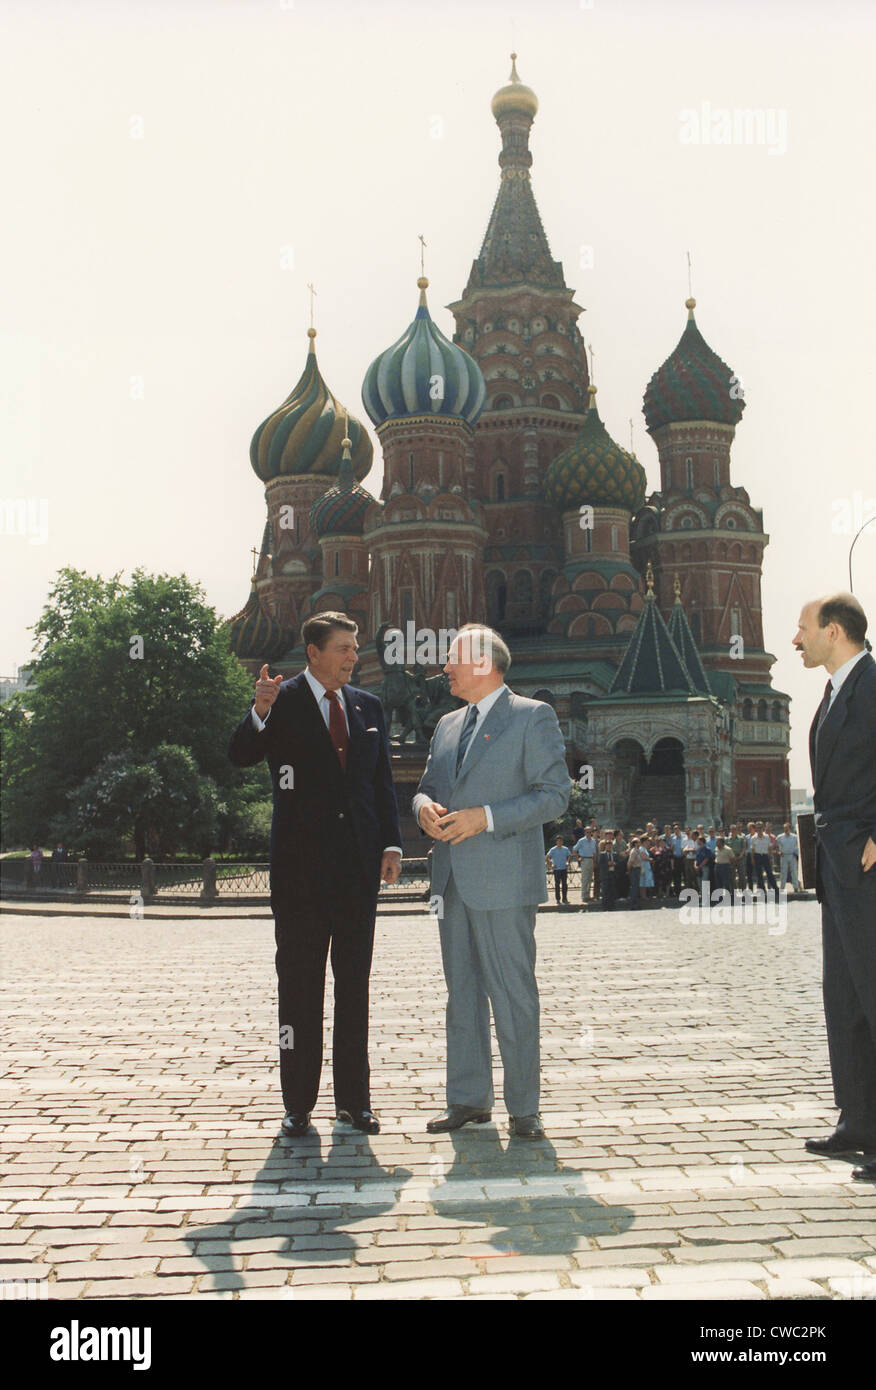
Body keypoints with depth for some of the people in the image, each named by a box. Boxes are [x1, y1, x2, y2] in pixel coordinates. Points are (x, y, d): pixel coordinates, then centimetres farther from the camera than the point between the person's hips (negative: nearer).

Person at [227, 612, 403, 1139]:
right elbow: (242, 755, -12)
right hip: (301, 863, -4)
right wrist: (259, 714, -31)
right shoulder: (282, 701, -1)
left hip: (359, 861, 4)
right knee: (299, 981, 2)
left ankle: (354, 1098, 17)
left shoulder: (369, 706, 12)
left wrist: (391, 843, 4)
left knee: (355, 982, 8)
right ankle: (298, 1104, 9)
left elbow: (382, 780, 14)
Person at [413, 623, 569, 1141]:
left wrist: (486, 818, -18)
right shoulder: (448, 725, 18)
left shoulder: (533, 716, -3)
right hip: (452, 879, 7)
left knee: (514, 995, -2)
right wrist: (425, 807, -2)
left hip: (504, 879, -7)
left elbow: (555, 793, -9)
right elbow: (426, 786, 23)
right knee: (462, 993, 12)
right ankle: (469, 1099, 21)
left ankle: (524, 1107, 8)